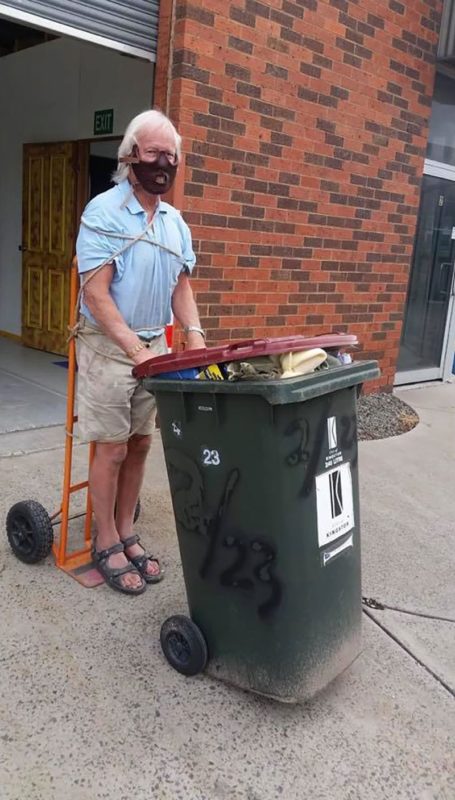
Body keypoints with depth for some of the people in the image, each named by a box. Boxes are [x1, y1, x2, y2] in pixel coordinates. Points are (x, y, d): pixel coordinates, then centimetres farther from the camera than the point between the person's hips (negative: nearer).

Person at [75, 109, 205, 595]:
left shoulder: (175, 221, 9)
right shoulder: (103, 212, -11)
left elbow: (181, 285, 12)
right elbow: (95, 293, -17)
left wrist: (194, 334, -6)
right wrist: (134, 348, -24)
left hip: (156, 345, 6)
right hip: (109, 345, -6)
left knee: (140, 445, 9)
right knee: (112, 447, -1)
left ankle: (125, 534, 24)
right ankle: (106, 544, 15)